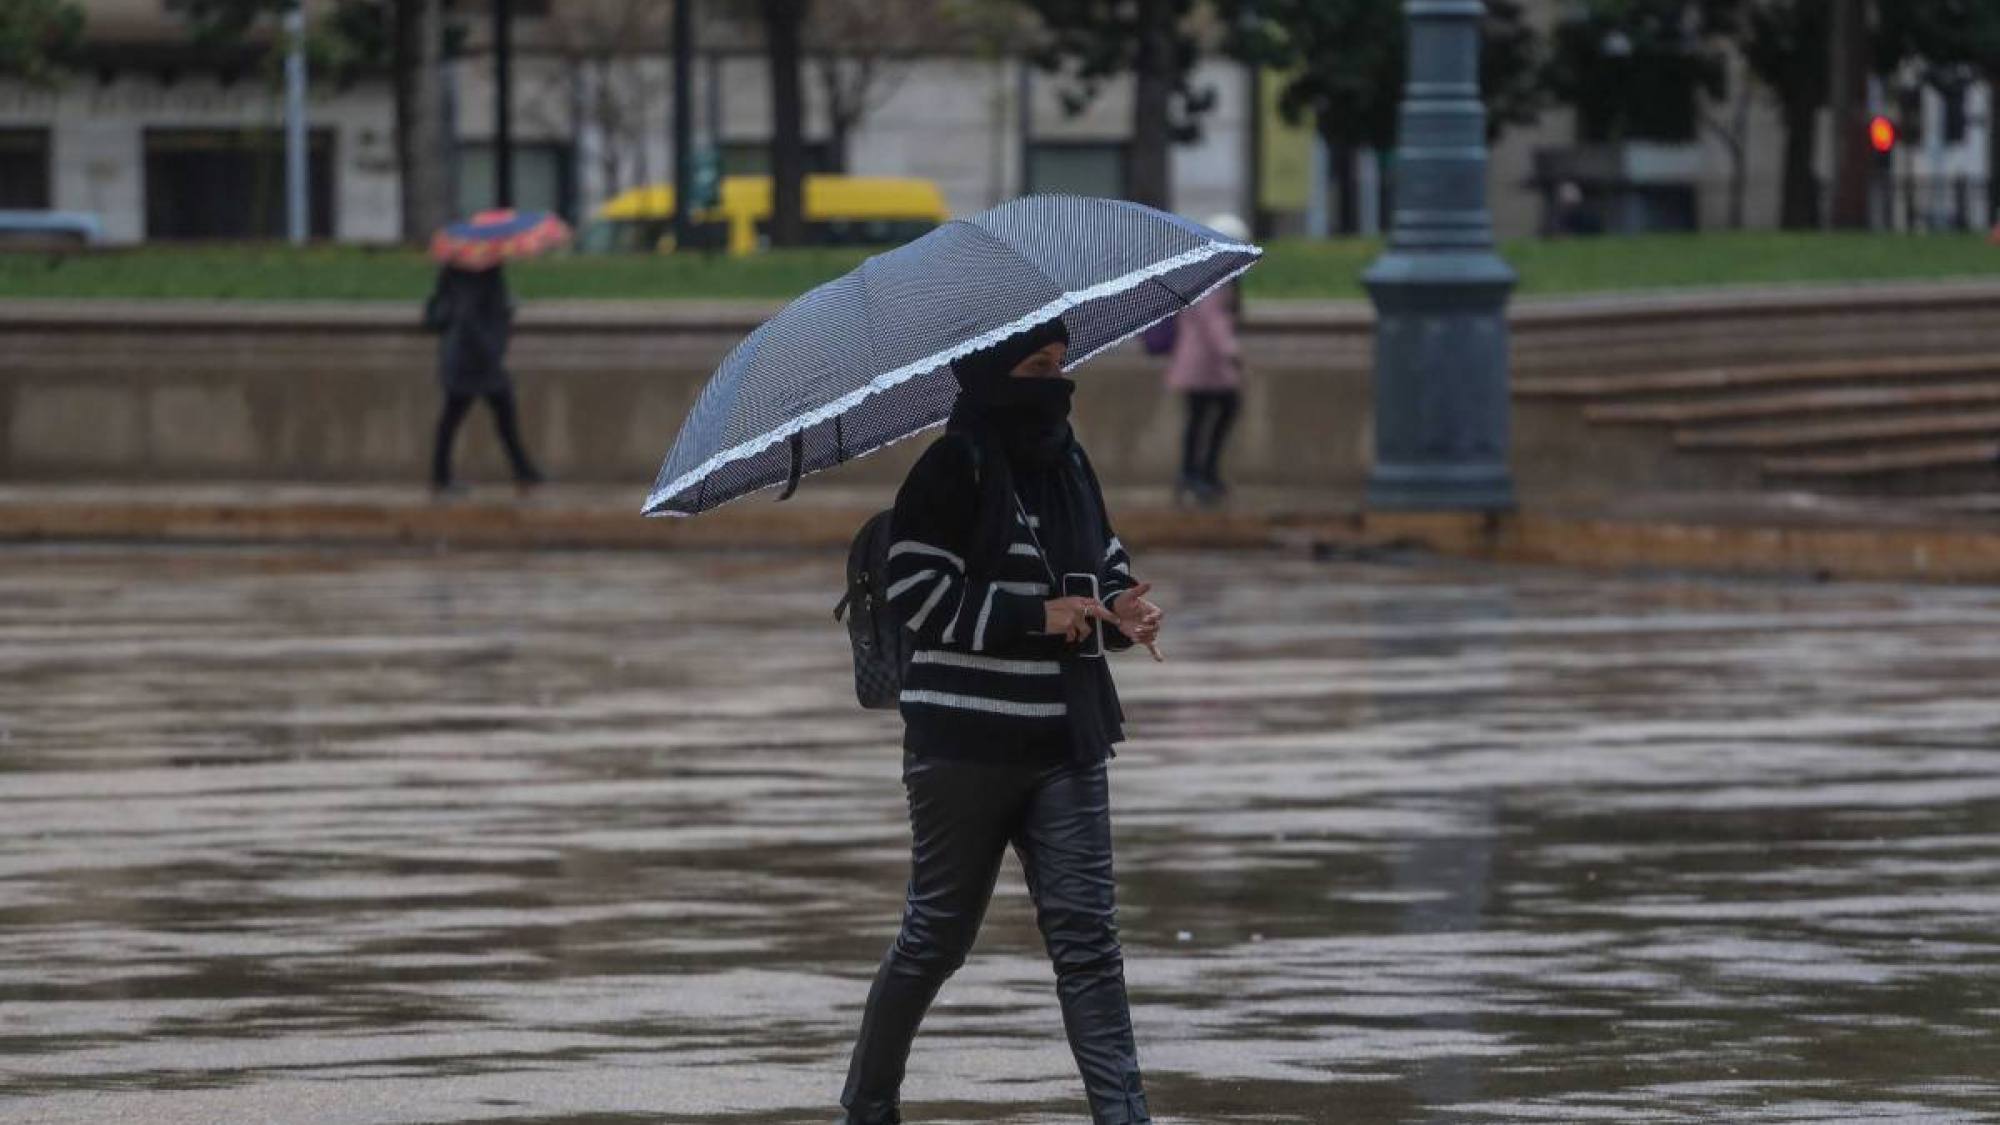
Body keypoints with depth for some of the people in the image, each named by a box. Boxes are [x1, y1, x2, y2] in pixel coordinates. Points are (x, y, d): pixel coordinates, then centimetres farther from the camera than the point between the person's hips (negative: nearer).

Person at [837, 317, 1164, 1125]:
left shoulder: (1067, 463, 10)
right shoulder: (953, 469, -10)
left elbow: (1102, 558, 23)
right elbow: (915, 591, -15)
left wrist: (1119, 609, 0)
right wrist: (1035, 616, -19)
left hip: (1066, 740, 5)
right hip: (966, 744, -5)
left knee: (1086, 934, -3)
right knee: (937, 934, 7)